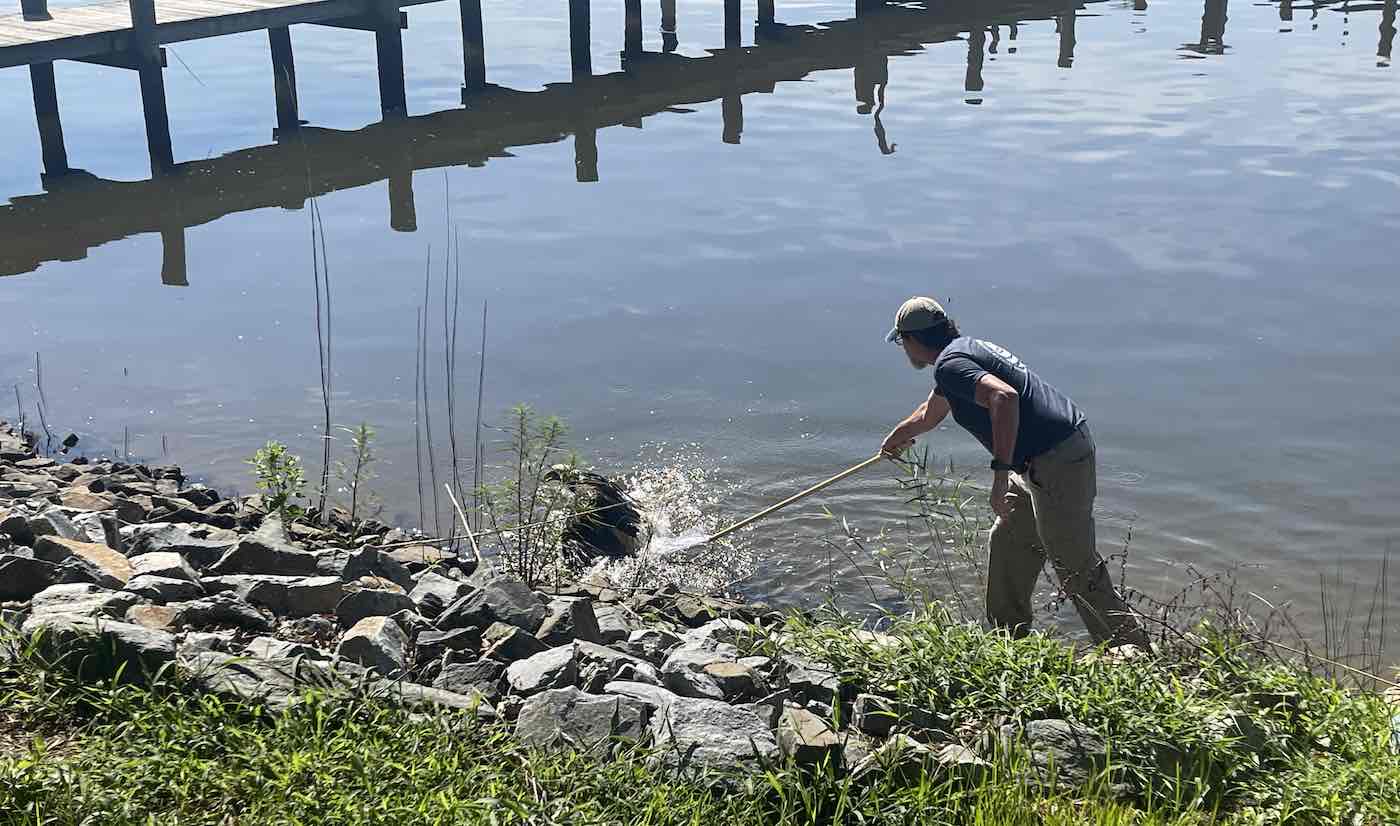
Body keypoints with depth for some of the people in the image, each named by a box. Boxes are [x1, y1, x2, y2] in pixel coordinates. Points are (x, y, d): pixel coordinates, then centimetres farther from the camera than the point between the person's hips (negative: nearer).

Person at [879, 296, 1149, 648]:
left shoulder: (950, 364, -11)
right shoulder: (965, 348, 21)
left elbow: (1004, 396, -31)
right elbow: (929, 414, 40)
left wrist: (1001, 472, -30)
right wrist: (894, 439, 58)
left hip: (1055, 461, -11)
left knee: (1078, 571, -6)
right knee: (1008, 542, 22)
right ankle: (1009, 645, 32)